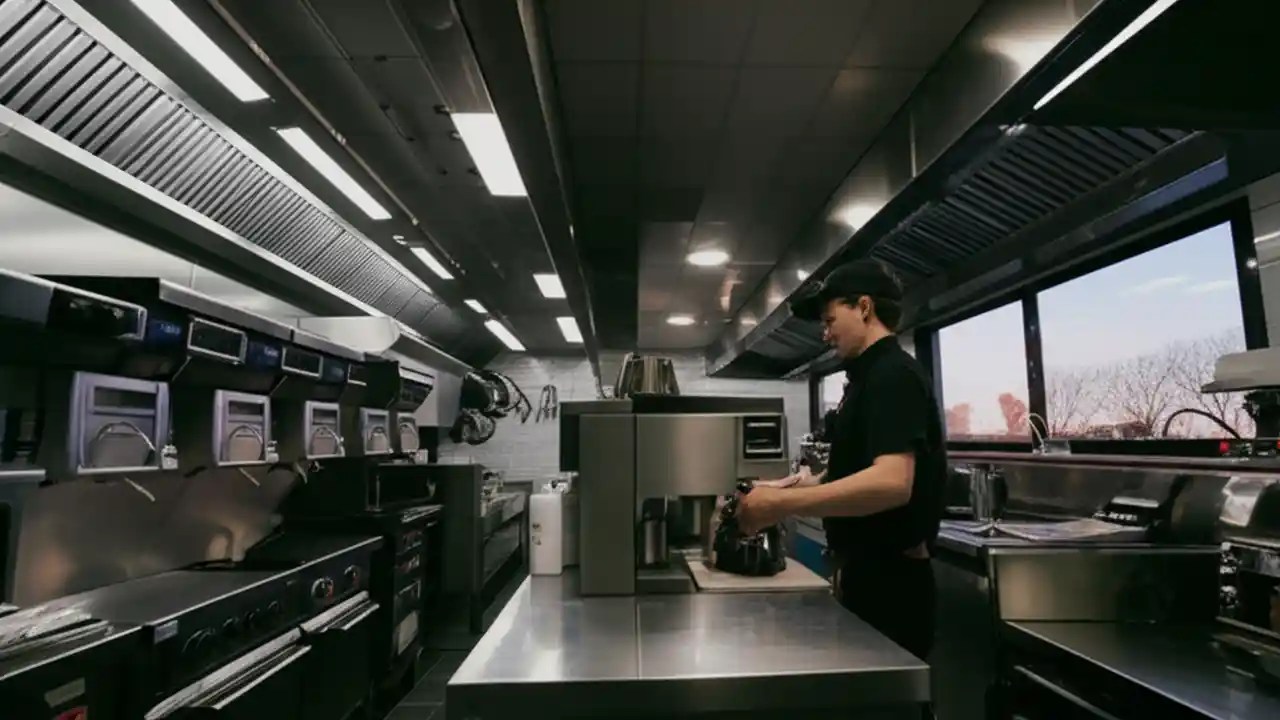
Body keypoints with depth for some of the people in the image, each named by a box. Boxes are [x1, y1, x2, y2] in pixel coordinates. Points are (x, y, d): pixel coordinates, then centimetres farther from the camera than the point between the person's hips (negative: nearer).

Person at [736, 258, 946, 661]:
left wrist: (782, 504, -30)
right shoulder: (871, 376, 13)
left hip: (889, 581, -9)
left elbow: (892, 483, -31)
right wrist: (797, 486, 7)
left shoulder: (894, 375, -18)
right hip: (865, 573, 9)